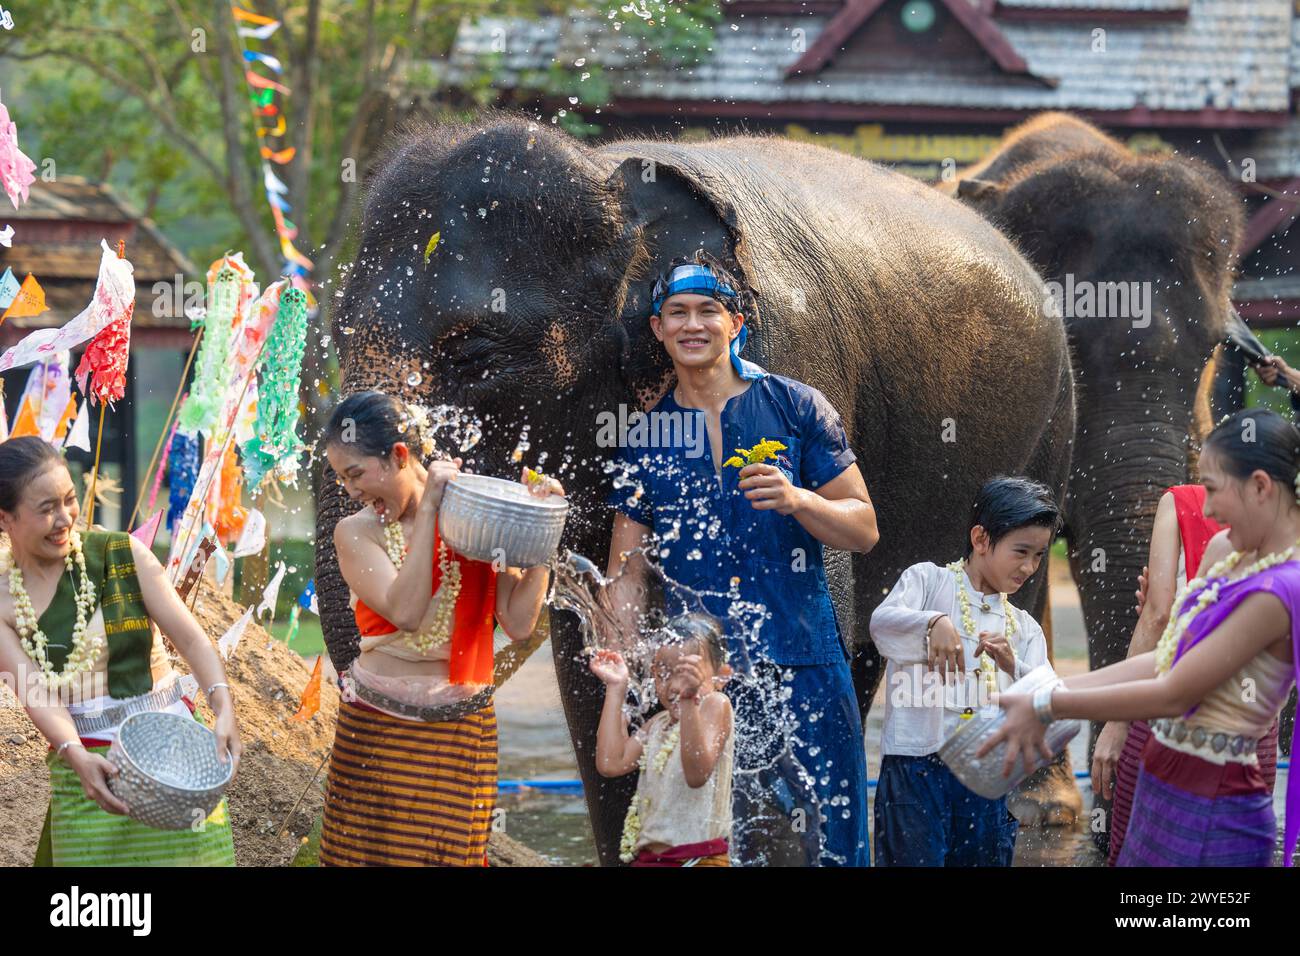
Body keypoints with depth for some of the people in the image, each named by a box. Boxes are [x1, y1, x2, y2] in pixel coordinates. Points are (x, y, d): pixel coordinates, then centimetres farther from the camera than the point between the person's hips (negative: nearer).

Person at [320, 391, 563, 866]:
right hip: (375, 732, 0)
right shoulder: (355, 533, -2)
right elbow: (406, 612, -18)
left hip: (461, 734, 0)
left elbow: (518, 623, -5)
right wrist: (430, 505, -15)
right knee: (364, 850, -2)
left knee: (449, 852, -1)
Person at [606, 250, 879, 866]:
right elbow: (625, 576, 12)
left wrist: (797, 500, -15)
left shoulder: (796, 408, 5)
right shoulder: (645, 439, 10)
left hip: (802, 666, -2)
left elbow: (863, 530, 4)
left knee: (828, 840, -5)